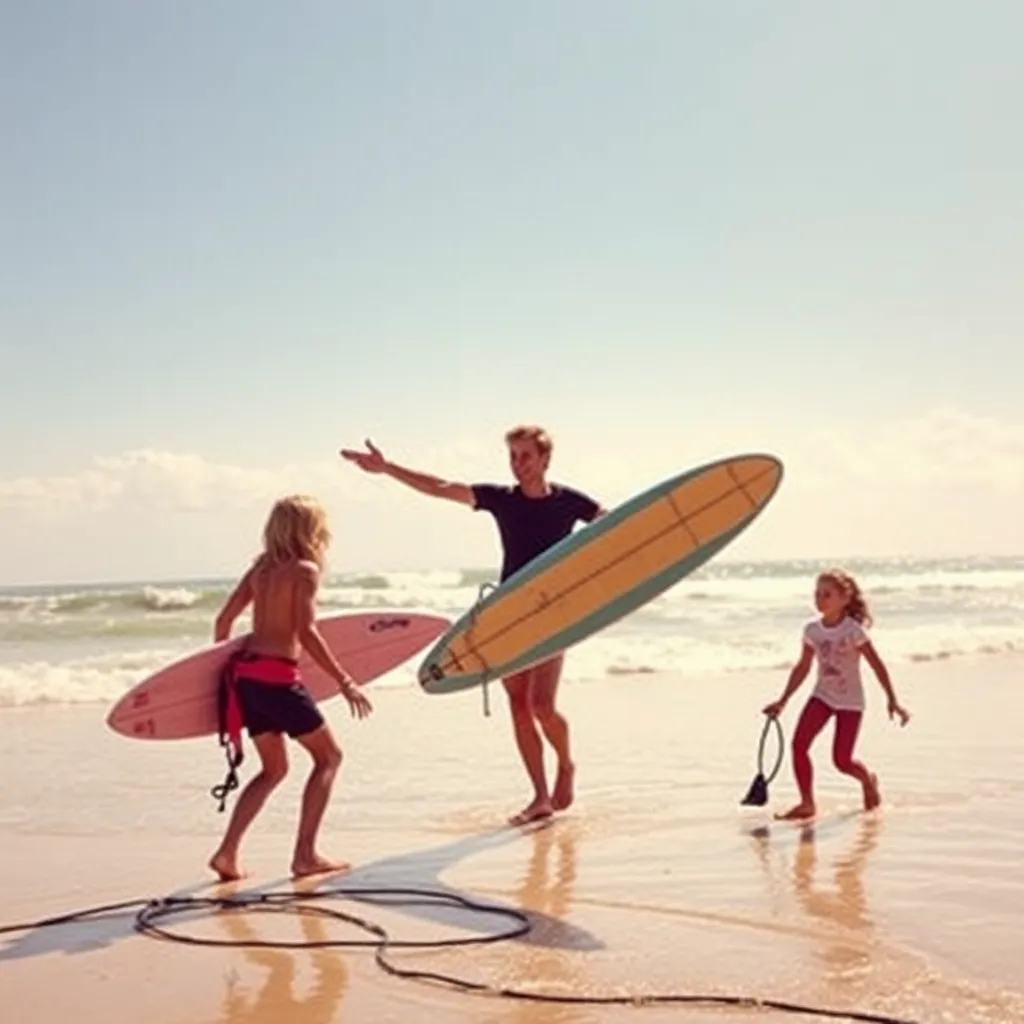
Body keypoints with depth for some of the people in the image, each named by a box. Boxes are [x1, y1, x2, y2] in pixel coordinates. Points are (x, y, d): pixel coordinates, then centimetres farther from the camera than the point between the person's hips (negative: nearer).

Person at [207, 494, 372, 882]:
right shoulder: (305, 569, -5)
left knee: (274, 768, 20)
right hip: (276, 676, -7)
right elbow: (306, 632, -15)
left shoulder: (262, 566, 14)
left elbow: (224, 619, 15)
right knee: (328, 756, 9)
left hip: (245, 672, 7)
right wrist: (344, 680, -15)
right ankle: (305, 855, 6)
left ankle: (227, 853, 9)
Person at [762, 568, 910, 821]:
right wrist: (782, 702, 9)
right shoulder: (812, 630, -2)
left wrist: (892, 701, -13)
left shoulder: (853, 630, -16)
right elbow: (802, 668, 9)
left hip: (850, 700, -4)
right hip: (822, 695, 4)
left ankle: (868, 780, 30)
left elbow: (877, 665, -11)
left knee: (842, 761, -6)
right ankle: (807, 804, -3)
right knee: (799, 745, -15)